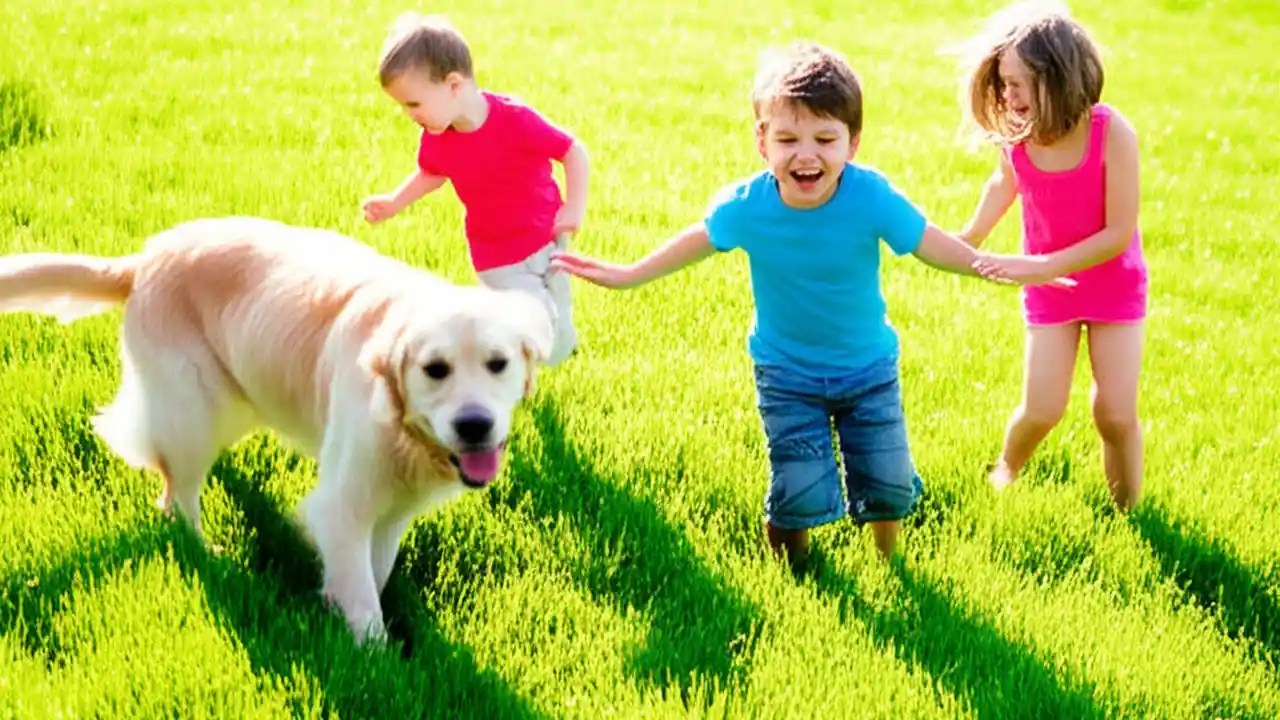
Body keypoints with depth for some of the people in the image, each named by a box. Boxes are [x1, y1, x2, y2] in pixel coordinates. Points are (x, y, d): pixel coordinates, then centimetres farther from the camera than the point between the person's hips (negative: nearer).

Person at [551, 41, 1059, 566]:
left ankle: (888, 564, 38)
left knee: (888, 485, 5)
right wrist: (627, 276, 4)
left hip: (868, 368, 1)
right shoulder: (746, 207, -20)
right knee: (801, 494, -7)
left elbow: (927, 242, -13)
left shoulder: (872, 197, -24)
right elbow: (699, 240, -1)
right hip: (787, 374, -1)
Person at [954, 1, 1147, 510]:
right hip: (1048, 287, 2)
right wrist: (970, 237, 8)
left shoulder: (1111, 133, -27)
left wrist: (1040, 266, -30)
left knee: (1116, 415, -4)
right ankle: (1004, 473, 29)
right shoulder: (1015, 135, -15)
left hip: (1114, 285, -2)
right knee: (1041, 411, -3)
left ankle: (1128, 515, 17)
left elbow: (1119, 233, -26)